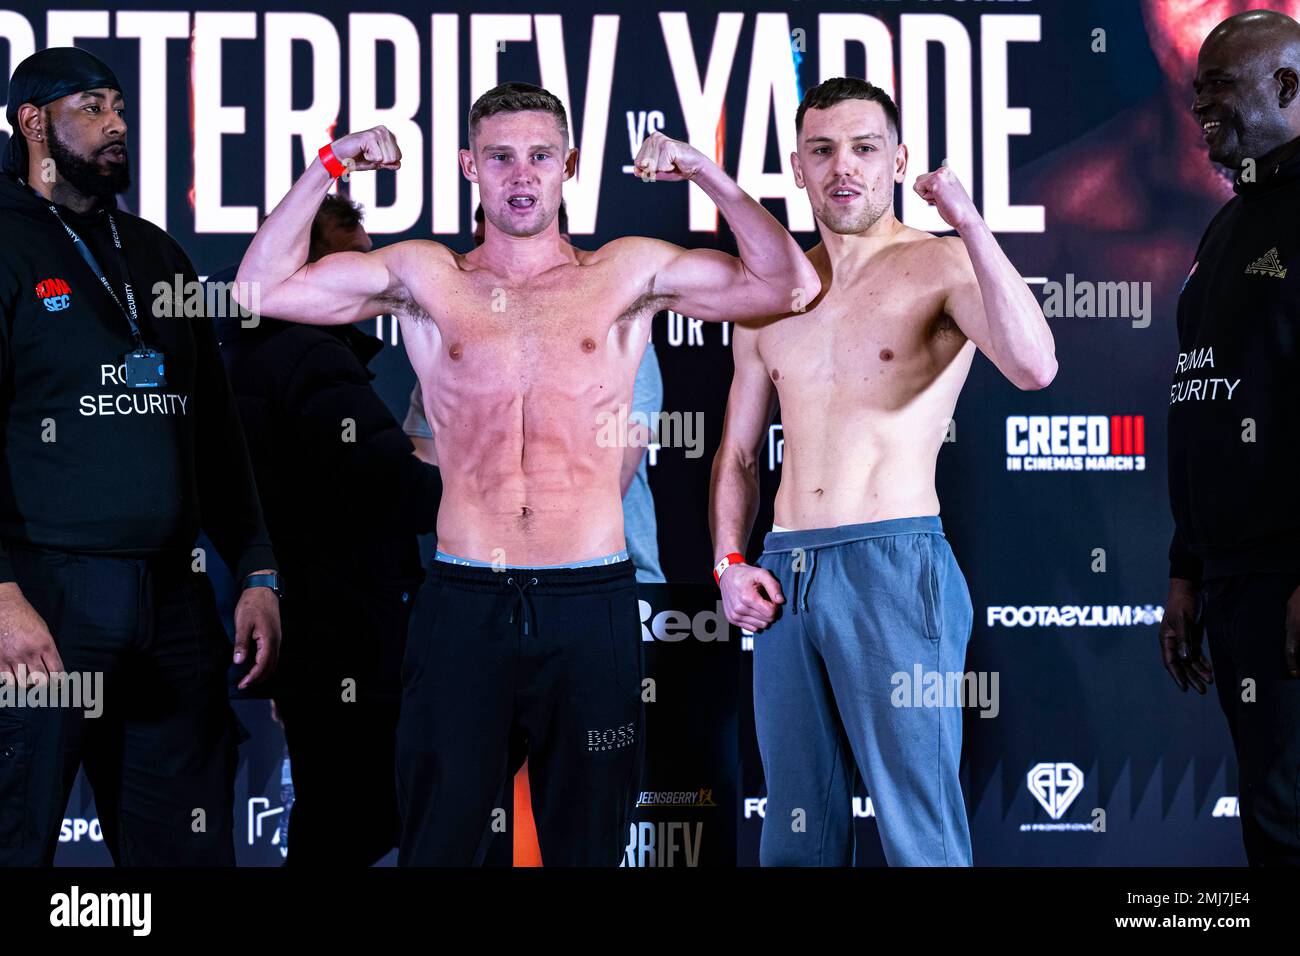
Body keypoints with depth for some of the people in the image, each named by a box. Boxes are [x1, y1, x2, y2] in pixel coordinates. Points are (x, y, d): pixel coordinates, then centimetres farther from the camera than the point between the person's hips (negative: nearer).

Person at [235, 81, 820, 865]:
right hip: (464, 602, 0)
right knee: (438, 837, 5)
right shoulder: (427, 277, 8)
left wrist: (708, 175, -5)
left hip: (591, 602, 0)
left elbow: (789, 285, 1)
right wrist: (328, 168, -1)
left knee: (587, 841, 9)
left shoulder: (627, 274, 7)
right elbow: (261, 287, 5)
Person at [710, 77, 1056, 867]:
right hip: (785, 581, 6)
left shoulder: (942, 267, -2)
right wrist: (729, 563, 7)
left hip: (895, 566, -5)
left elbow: (1034, 366, -22)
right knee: (797, 832, 11)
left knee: (920, 833, -6)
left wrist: (970, 224, -23)